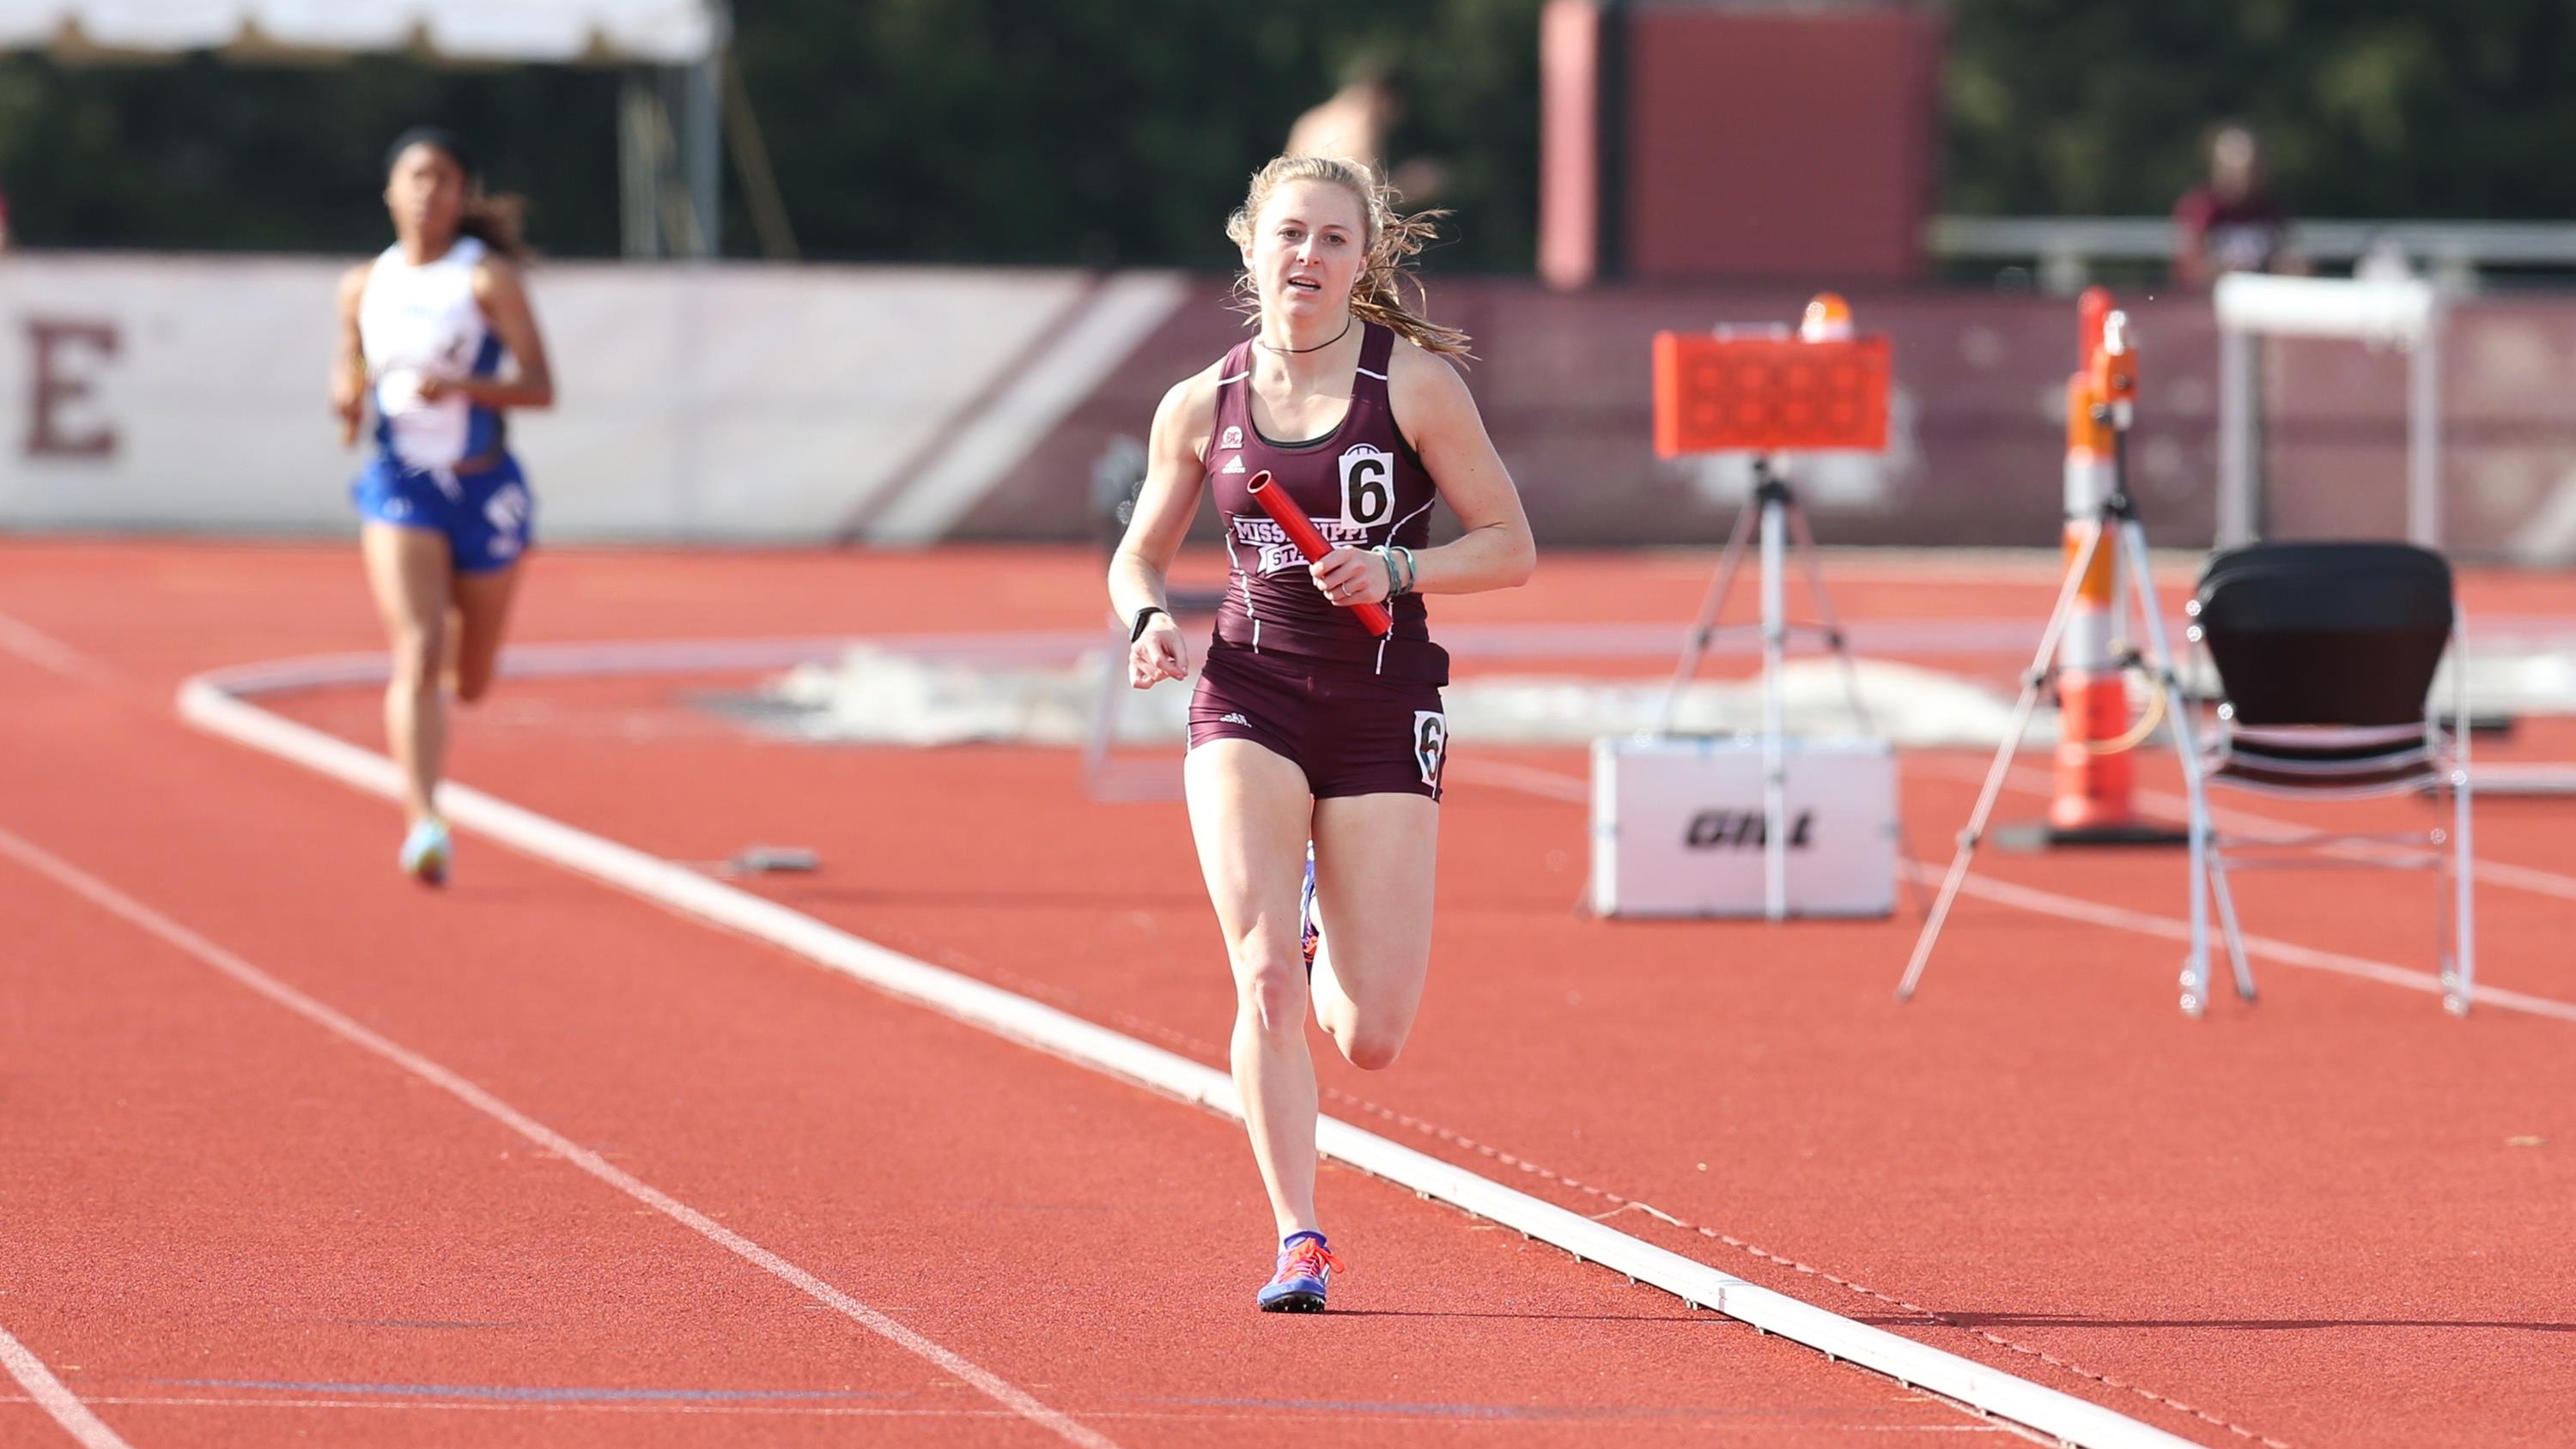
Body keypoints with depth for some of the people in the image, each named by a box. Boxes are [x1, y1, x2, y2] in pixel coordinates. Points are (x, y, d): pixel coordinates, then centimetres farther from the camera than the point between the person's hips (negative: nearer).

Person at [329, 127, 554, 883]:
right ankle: (423, 822, -27)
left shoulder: (488, 279, -6)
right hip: (401, 488, 0)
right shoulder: (362, 287, 5)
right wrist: (347, 401, -6)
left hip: (486, 490, 0)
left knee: (470, 681, 15)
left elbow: (540, 387, -10)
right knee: (417, 655, -21)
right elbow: (351, 374, 17)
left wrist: (460, 386, -26)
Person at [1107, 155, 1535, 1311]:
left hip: (1382, 708, -1)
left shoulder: (1414, 383, -3)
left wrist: (1395, 571, -17)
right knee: (1265, 978, -19)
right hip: (1250, 701, 1)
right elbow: (1138, 555, 16)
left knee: (1370, 1040, -1)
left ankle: (1328, 925, 36)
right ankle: (1298, 1242, -9)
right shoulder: (1200, 406, 4)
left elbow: (1509, 546, -1)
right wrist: (1149, 622, -6)